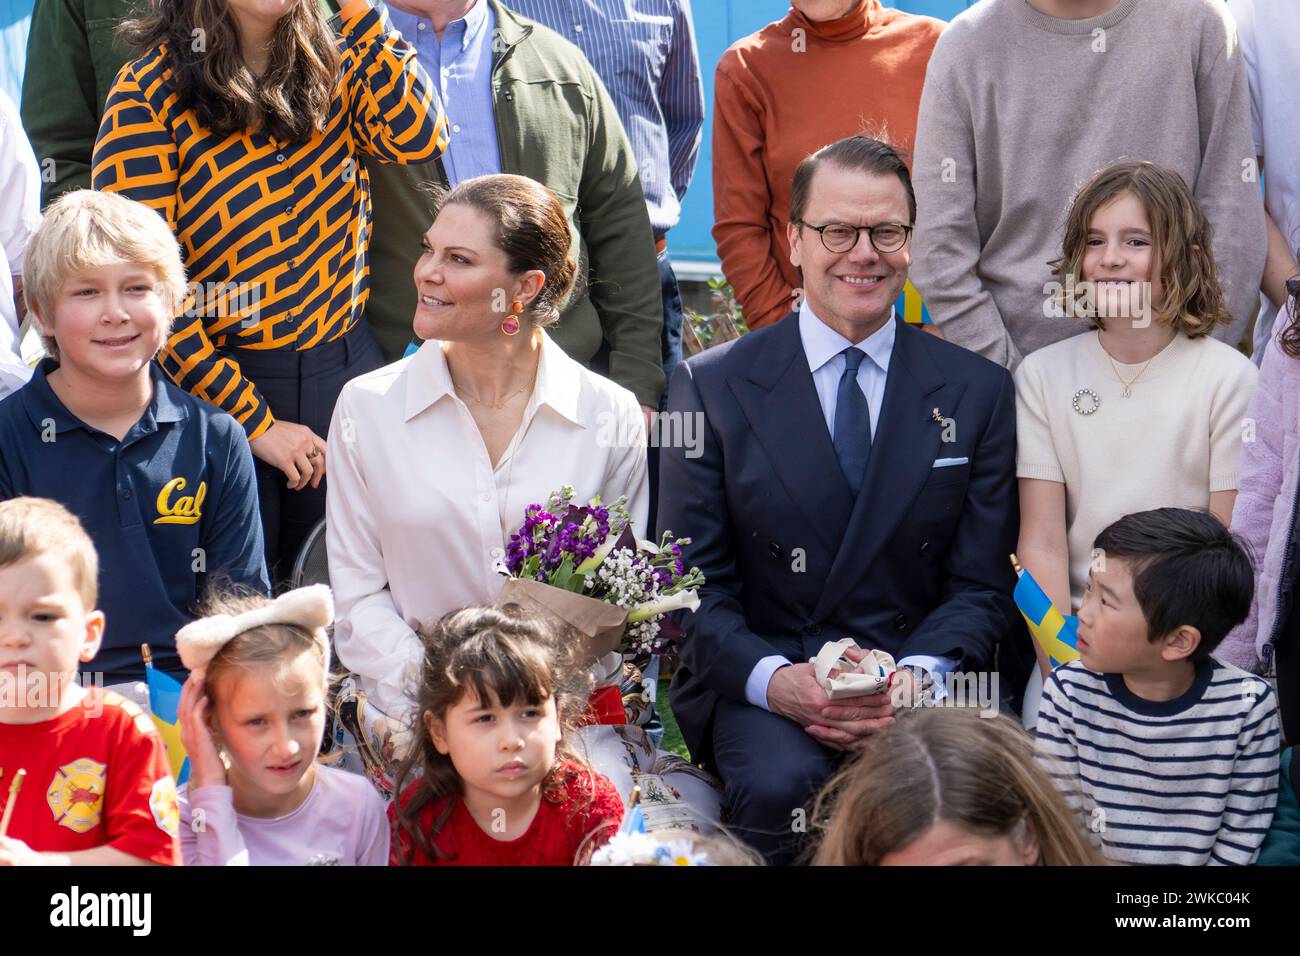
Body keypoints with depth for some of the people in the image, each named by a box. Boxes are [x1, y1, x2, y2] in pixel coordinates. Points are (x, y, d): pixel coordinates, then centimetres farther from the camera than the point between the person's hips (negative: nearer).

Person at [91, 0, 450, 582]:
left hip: (348, 365, 4)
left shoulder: (335, 70, 6)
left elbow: (420, 137, -13)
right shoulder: (148, 94, -9)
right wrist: (255, 421, -14)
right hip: (215, 386, -4)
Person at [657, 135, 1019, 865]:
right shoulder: (712, 386, 5)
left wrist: (917, 676, -14)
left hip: (922, 680, 1)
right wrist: (773, 679, -17)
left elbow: (982, 582, 6)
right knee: (783, 784, -33)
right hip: (759, 681, 0)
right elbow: (692, 580, 2)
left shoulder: (978, 392, 9)